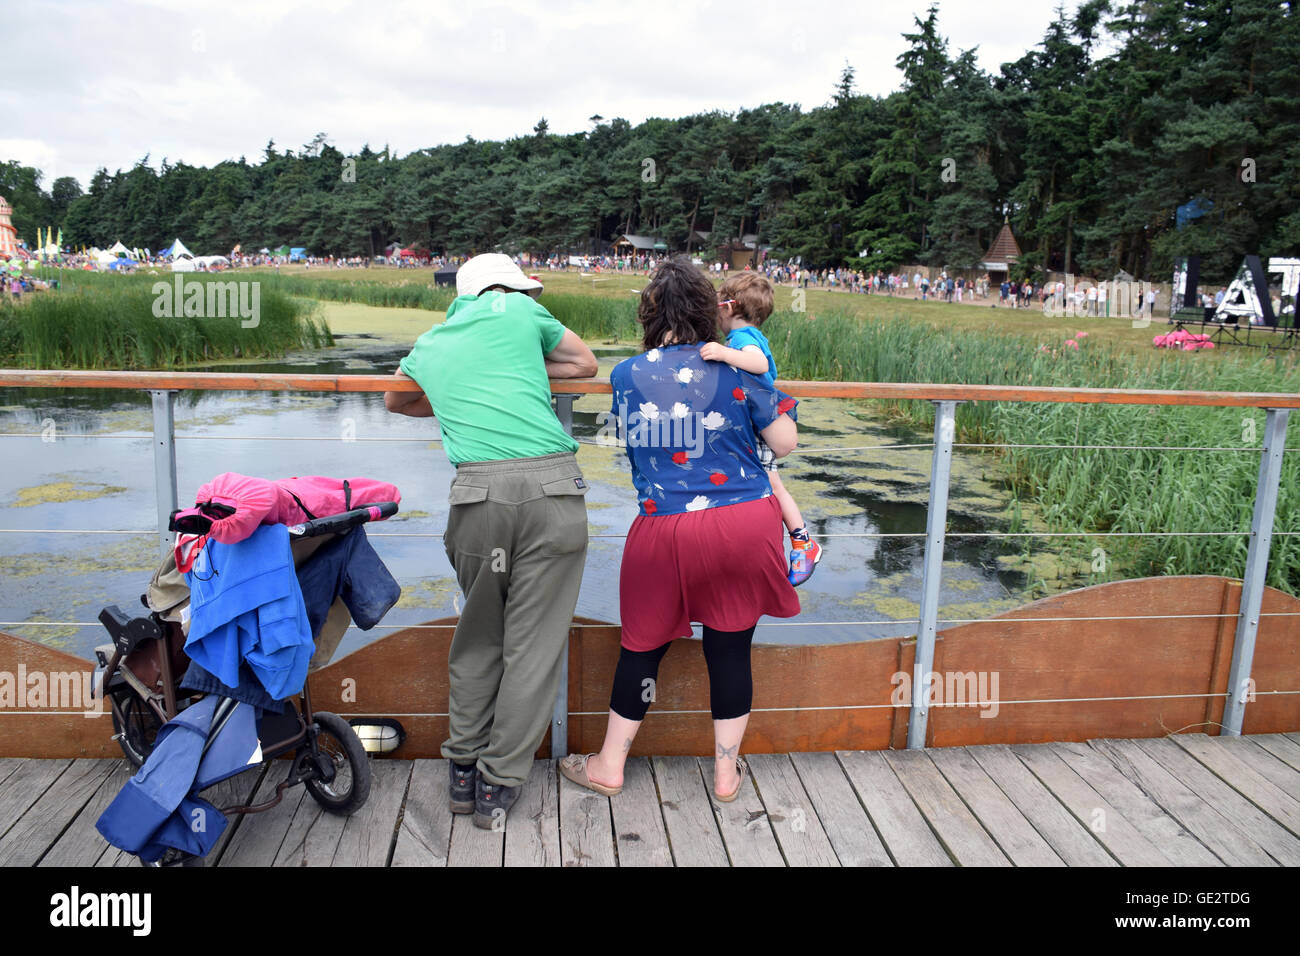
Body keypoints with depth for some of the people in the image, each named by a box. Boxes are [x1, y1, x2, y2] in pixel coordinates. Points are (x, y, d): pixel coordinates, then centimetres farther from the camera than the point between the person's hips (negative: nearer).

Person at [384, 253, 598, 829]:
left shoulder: (429, 346, 26)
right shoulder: (521, 311, 16)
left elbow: (396, 400, 45)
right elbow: (585, 363, 29)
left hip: (478, 491, 3)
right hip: (552, 486, -2)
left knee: (478, 635, 19)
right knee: (533, 642, 5)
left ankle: (464, 769, 26)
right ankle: (498, 784, 12)